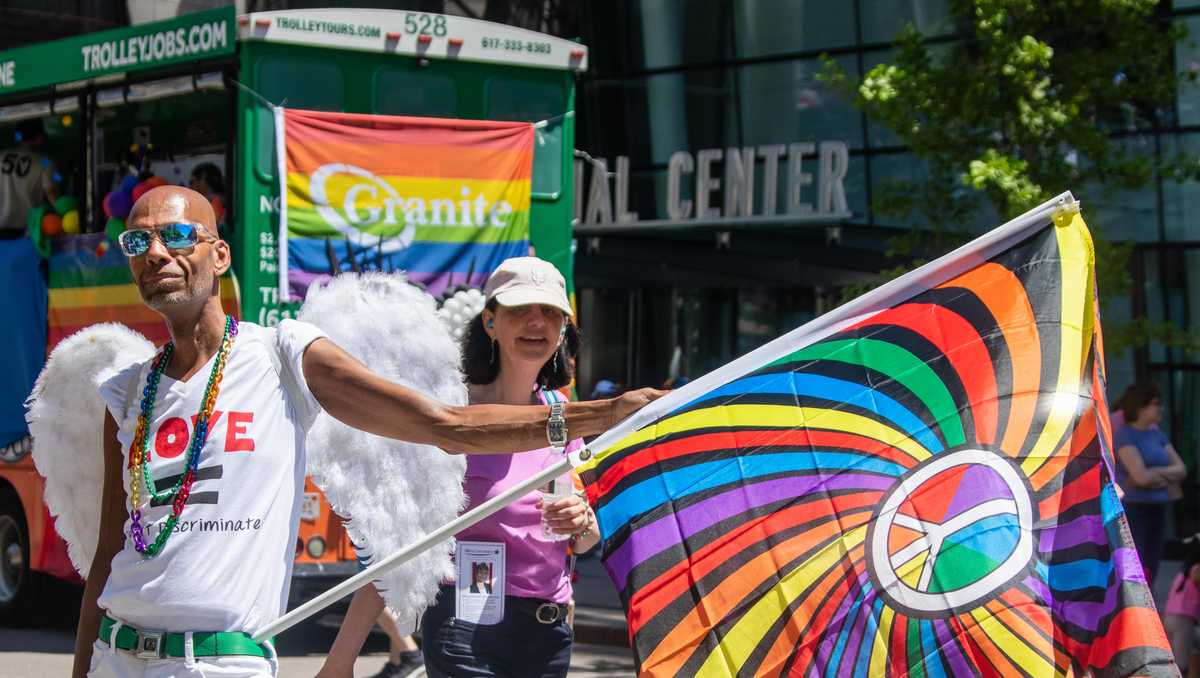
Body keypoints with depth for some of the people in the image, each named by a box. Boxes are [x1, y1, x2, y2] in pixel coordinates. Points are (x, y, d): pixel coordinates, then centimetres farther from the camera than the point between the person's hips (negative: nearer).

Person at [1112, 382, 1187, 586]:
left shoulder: (1156, 434, 12)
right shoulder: (1124, 435, -10)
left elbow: (1181, 470, 5)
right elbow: (1141, 476, -21)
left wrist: (1154, 473, -12)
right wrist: (1166, 475, -3)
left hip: (1156, 510, 7)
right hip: (1131, 508, -7)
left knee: (1149, 575, 9)